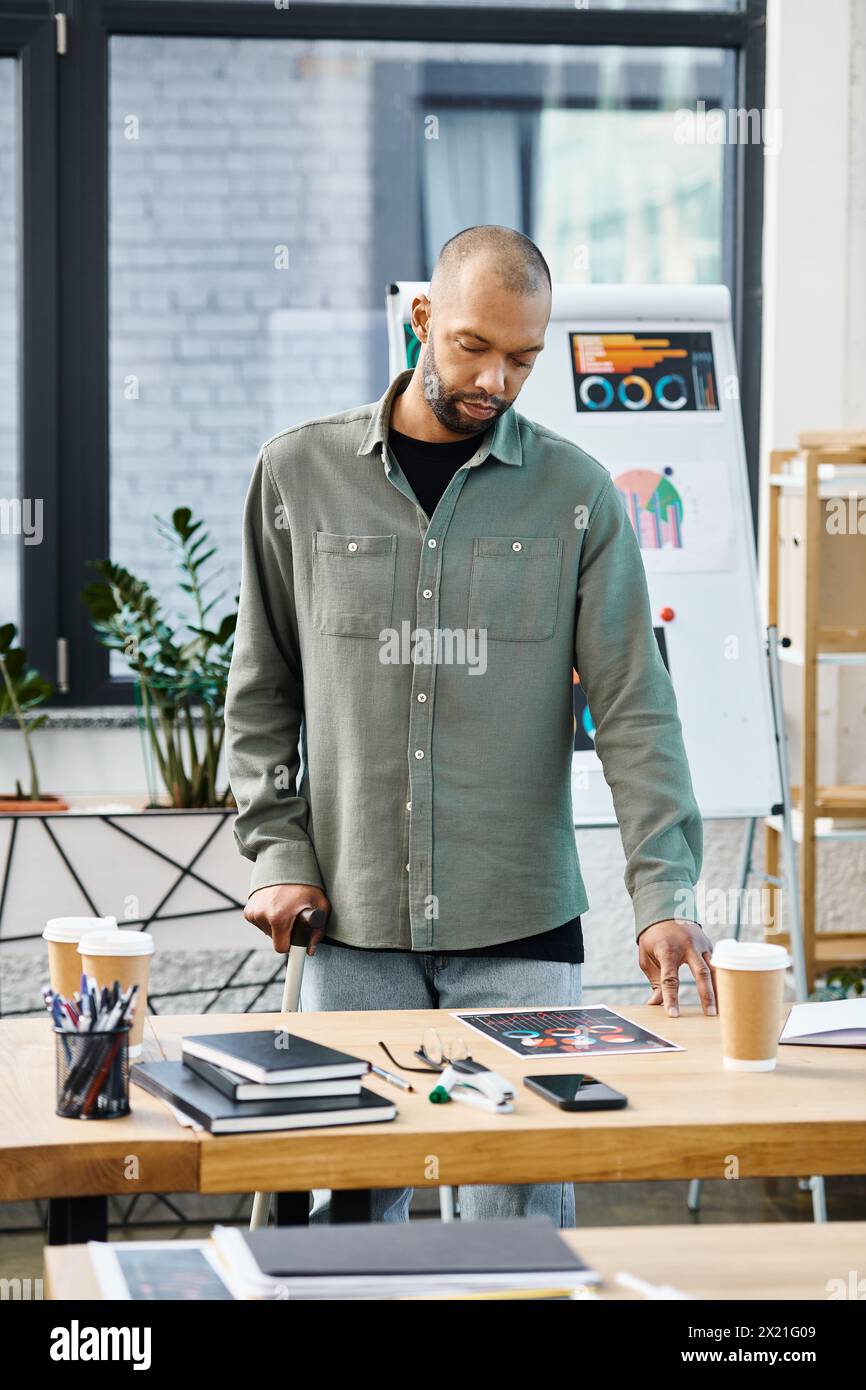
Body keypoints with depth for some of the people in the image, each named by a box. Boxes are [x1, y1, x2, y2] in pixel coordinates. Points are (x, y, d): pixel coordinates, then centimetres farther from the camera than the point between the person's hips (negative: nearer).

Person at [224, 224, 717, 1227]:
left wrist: (664, 893, -13)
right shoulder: (299, 474, 4)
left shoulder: (575, 495, 2)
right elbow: (262, 692, 11)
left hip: (522, 928, -1)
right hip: (353, 927, 1)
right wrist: (276, 852, 0)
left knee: (522, 1209, -1)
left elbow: (633, 708, -3)